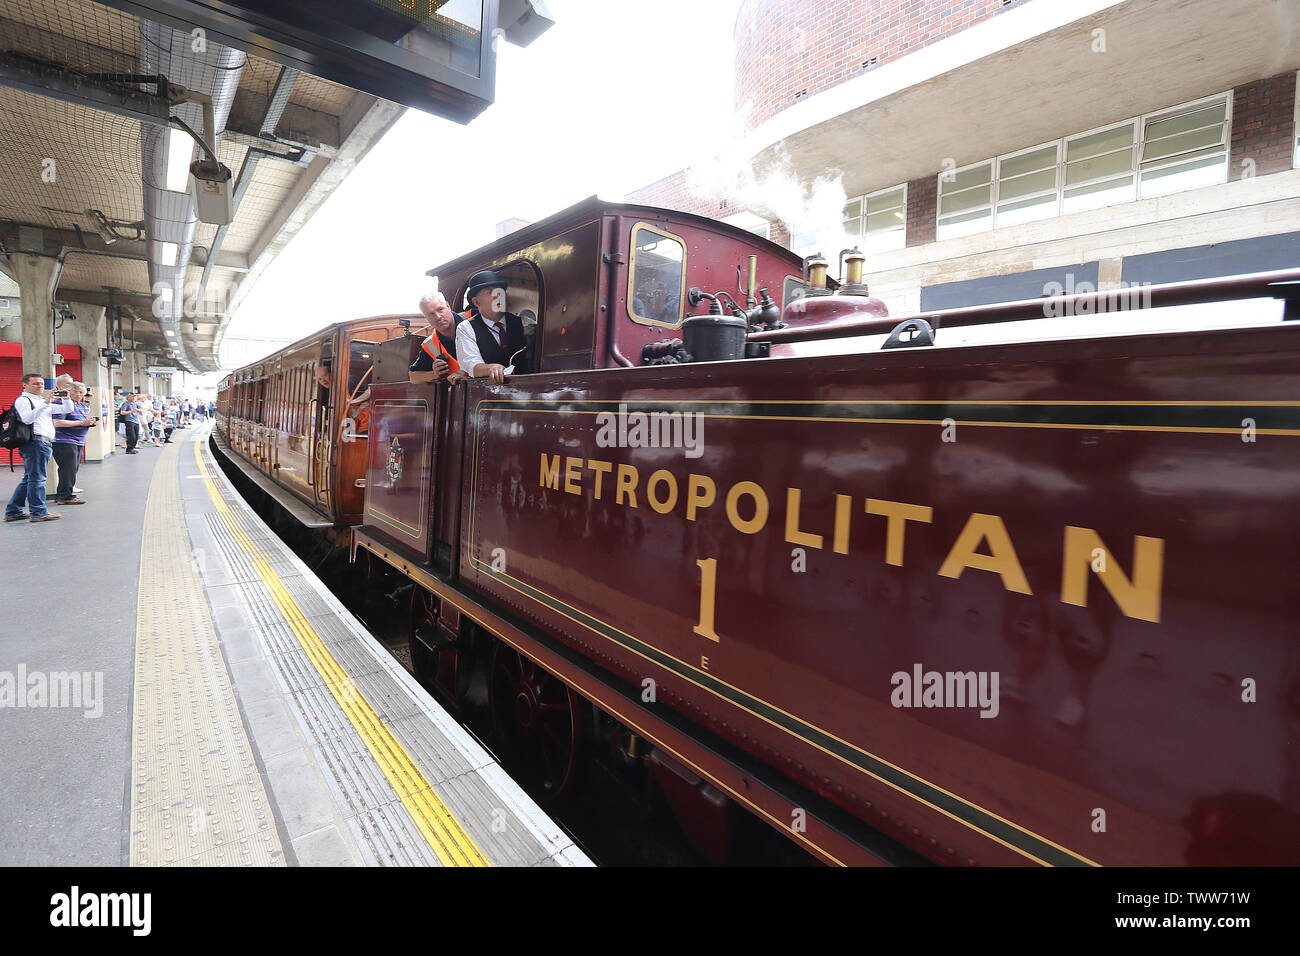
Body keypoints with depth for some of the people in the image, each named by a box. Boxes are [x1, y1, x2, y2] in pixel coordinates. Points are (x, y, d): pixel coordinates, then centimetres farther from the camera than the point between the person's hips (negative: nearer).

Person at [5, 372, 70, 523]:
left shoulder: (43, 401, 24)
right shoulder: (23, 400, -2)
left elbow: (67, 409, 22)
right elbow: (27, 418, -19)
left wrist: (65, 397, 3)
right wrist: (45, 403, -26)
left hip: (46, 443, 9)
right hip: (35, 441, -9)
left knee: (29, 479, 14)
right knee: (37, 478, -9)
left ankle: (13, 512, 21)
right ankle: (38, 512, -8)